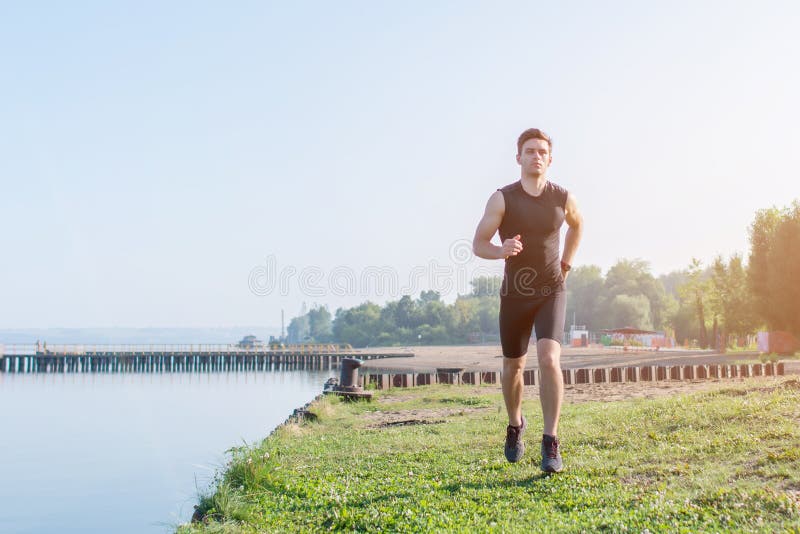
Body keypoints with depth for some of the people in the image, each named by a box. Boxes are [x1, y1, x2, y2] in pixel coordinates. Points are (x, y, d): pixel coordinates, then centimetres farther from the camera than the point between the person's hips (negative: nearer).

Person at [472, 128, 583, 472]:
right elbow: (478, 244, -8)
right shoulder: (503, 198, -8)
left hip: (552, 292, 0)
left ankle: (551, 446, -13)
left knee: (549, 359, -20)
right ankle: (515, 425, 41)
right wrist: (501, 250, -29)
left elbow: (577, 224, 21)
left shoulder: (563, 198, -2)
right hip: (515, 293, 0)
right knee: (513, 366, 12)